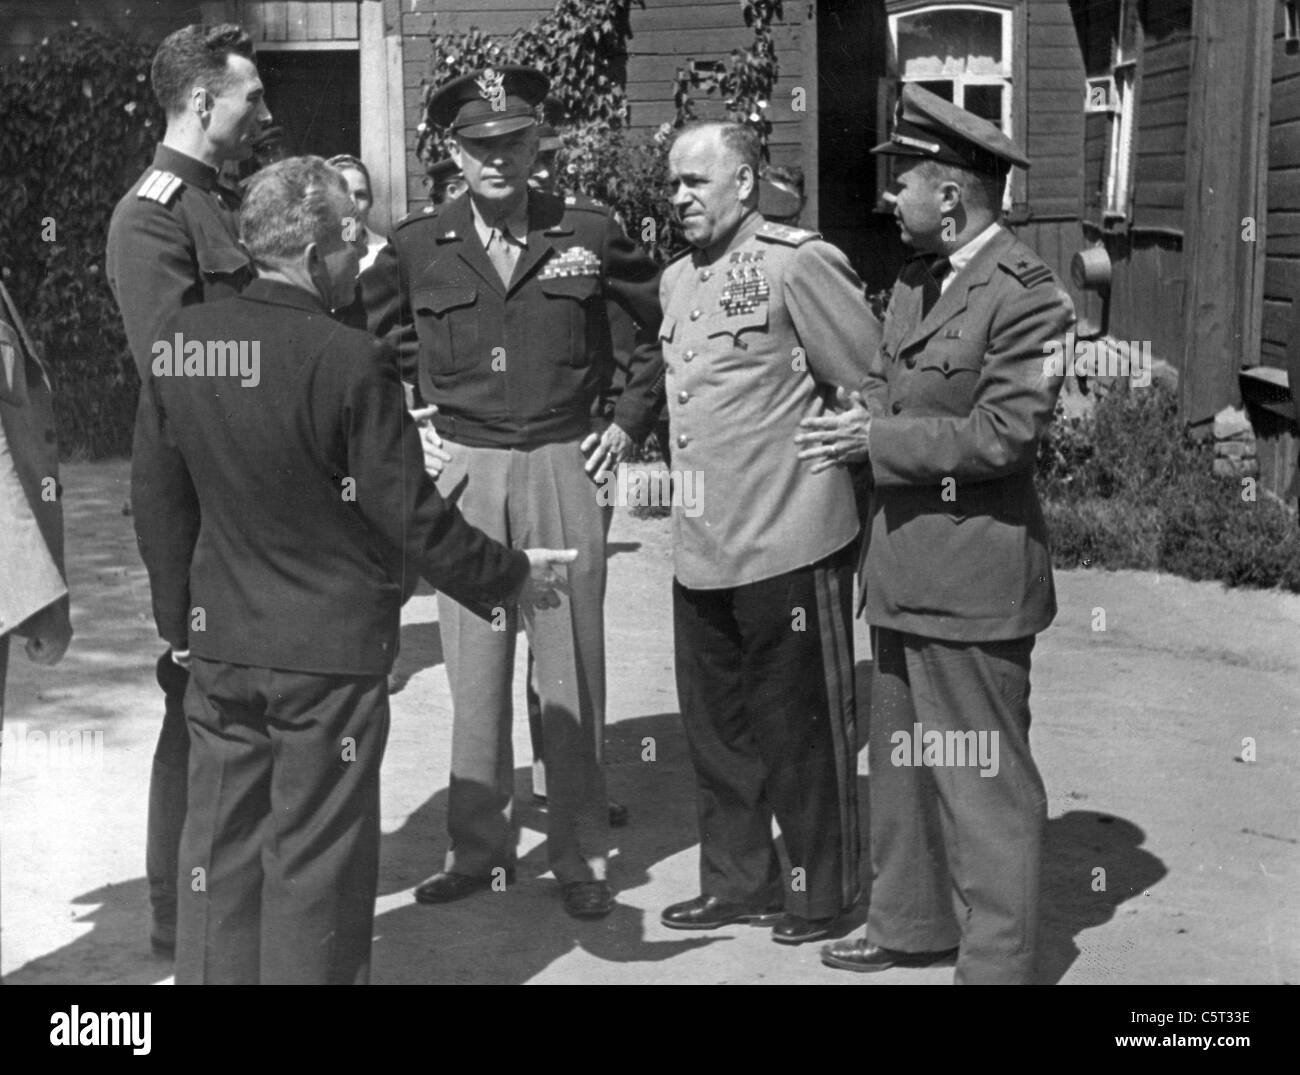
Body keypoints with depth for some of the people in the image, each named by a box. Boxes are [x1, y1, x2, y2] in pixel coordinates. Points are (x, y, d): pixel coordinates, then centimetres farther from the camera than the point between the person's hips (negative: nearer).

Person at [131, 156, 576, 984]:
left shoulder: (182, 342, -2)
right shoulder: (349, 361, -20)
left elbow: (156, 496, 6)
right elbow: (409, 515, -16)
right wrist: (511, 574, -2)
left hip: (220, 643, 6)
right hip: (328, 649, -5)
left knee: (222, 846, 16)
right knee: (312, 858, 7)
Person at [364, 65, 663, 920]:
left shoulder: (587, 234, -1)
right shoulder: (418, 246, 2)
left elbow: (669, 322, 10)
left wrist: (630, 421, 6)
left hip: (565, 468, -1)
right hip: (464, 473, 1)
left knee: (572, 672, 5)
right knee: (474, 672, 7)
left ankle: (582, 856, 16)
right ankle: (478, 849, 20)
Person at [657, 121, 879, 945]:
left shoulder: (798, 262, -12)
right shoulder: (677, 281, 14)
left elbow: (872, 388, -11)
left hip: (790, 545, -8)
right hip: (702, 551, 8)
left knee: (802, 730, 5)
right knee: (715, 728, 16)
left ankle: (825, 891, 22)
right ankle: (741, 880, 31)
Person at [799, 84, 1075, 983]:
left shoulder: (1026, 294, -16)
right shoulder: (915, 279, 13)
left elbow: (1009, 431, -21)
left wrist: (878, 440, -17)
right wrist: (866, 416, 1)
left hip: (973, 577, -10)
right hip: (906, 569, 10)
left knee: (982, 780, 0)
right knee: (903, 762, 20)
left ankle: (997, 960, 12)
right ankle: (913, 925, 35)